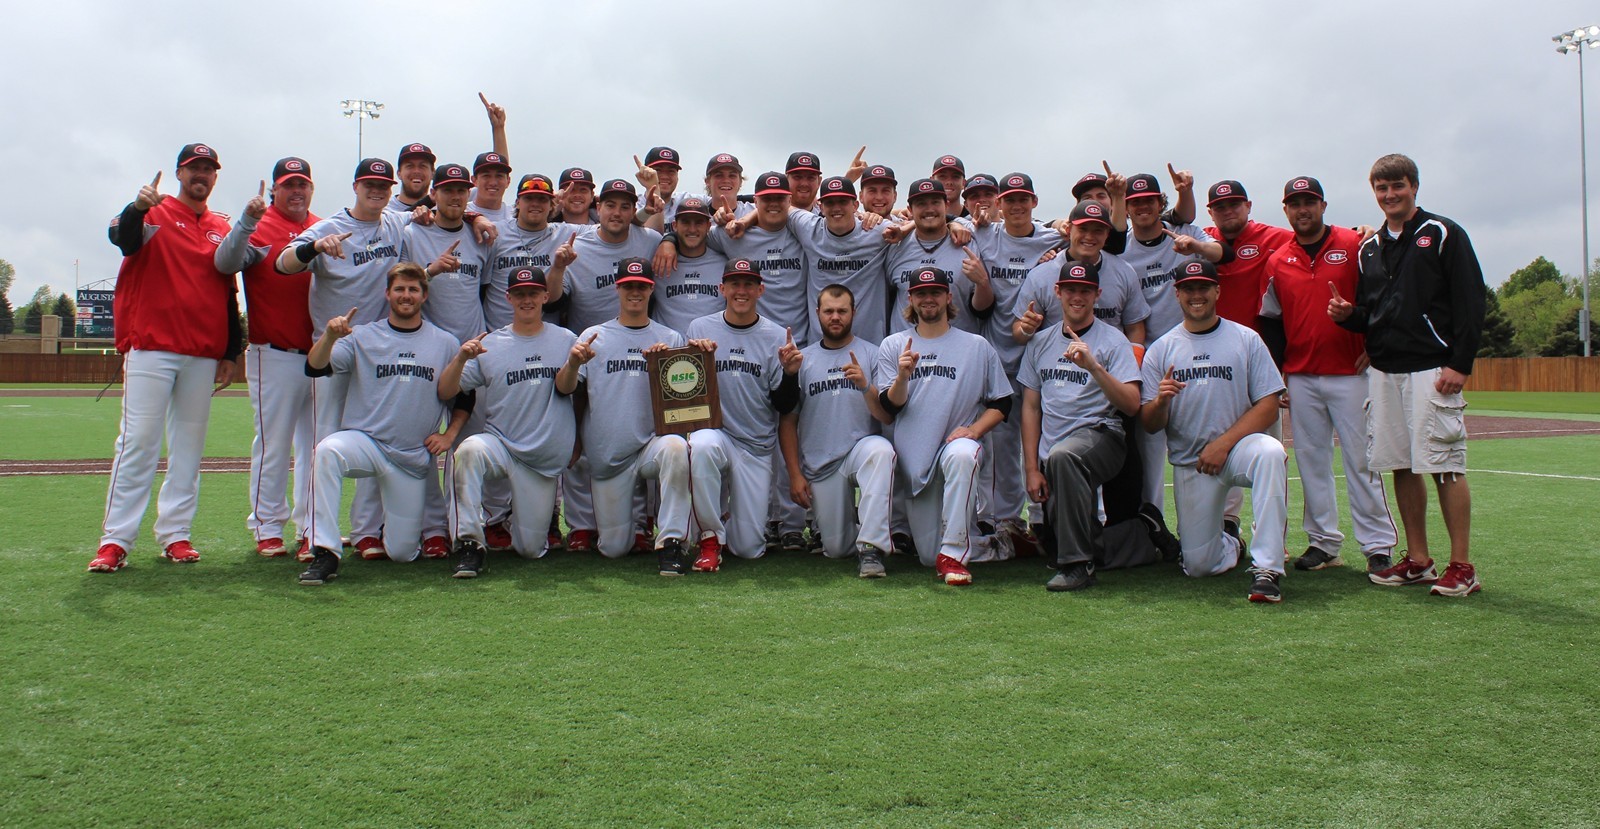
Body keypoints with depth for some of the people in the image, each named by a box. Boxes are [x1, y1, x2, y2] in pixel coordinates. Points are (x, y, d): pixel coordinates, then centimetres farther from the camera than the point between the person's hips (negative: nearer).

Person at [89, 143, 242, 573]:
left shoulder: (222, 228, 14)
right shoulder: (153, 215, 4)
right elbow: (123, 237, -19)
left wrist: (230, 352, 12)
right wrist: (137, 208, -39)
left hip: (203, 355, 4)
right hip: (151, 348, -4)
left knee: (189, 444, 6)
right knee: (137, 441, -6)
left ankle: (175, 535, 13)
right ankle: (115, 540, -4)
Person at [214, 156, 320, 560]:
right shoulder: (260, 227, -1)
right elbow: (226, 262, -18)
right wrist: (246, 221, -29)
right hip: (275, 356, -4)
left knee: (317, 444, 8)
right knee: (273, 443, 0)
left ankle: (311, 530, 16)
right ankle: (267, 529, 10)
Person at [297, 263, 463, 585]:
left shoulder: (446, 344, 7)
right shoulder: (362, 336, 4)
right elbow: (315, 368, -8)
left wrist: (450, 434, 2)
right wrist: (330, 336, -26)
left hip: (414, 459, 1)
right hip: (364, 440, -1)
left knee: (402, 552, 1)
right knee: (327, 452, -37)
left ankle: (399, 525, 40)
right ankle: (325, 554, -29)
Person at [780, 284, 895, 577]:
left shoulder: (872, 355, 2)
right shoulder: (803, 359, 6)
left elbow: (887, 416, -6)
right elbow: (787, 421, 6)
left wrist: (865, 387, -24)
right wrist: (795, 474, -1)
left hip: (861, 448, -2)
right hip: (818, 464, 2)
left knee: (881, 450, -38)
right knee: (835, 549, 1)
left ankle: (871, 547, -30)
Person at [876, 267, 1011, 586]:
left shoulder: (977, 346, 7)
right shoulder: (892, 345, 9)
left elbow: (1001, 403, 8)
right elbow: (889, 407, 1)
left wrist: (974, 429, -10)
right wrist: (902, 376, -19)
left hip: (957, 441, -1)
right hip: (913, 456, 1)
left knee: (961, 455, -41)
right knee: (929, 556, -2)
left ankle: (953, 555, -31)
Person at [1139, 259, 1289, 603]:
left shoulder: (1246, 340, 3)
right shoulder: (1161, 350, 6)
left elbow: (1268, 406, -4)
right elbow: (1149, 425, 1)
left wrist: (1223, 443, -16)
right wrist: (1161, 401, -22)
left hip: (1238, 446, -1)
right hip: (1189, 462, 2)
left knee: (1271, 453, -38)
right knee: (1198, 565, -4)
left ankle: (1266, 567, -32)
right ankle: (1232, 545, 35)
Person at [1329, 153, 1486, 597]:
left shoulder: (1443, 235, 0)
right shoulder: (1369, 248, 17)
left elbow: (1470, 302, -5)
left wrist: (1459, 364, -13)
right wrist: (1347, 314, -1)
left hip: (1433, 370, -6)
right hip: (1383, 371, 6)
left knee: (1445, 466, -7)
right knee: (1401, 466, 7)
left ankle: (1462, 567, -1)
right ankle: (1418, 560, 15)